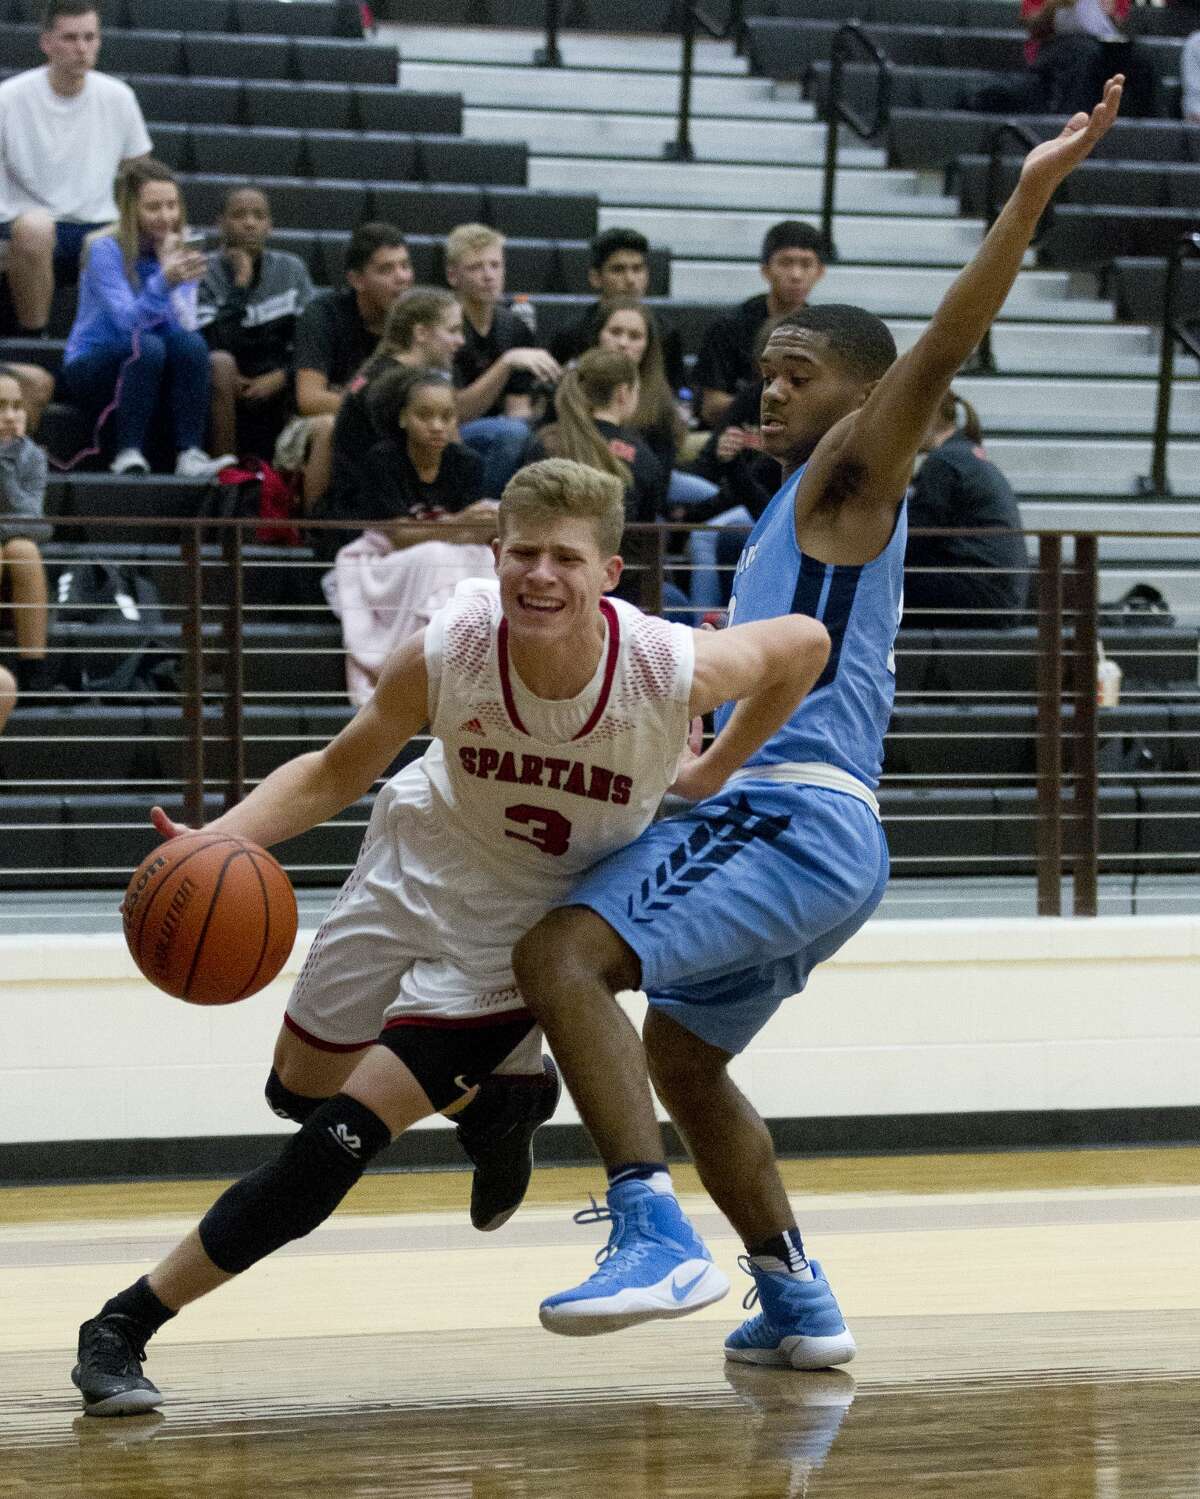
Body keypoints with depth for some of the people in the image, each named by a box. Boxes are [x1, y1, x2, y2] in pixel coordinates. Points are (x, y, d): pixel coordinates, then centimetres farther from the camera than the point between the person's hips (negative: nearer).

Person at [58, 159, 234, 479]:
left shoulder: (181, 251, 2)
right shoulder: (106, 250, -14)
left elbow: (185, 326, -11)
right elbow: (128, 322, -26)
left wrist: (174, 276, -23)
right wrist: (163, 282, -43)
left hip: (153, 371, 4)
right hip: (91, 366, -4)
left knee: (190, 343, -27)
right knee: (146, 345, -35)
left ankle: (190, 453, -31)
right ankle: (129, 453, -33)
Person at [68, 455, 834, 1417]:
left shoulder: (672, 670, -32)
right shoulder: (446, 655, -29)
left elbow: (806, 644, -10)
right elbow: (335, 774, -13)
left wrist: (714, 774, -1)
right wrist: (222, 839, -31)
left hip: (529, 929, -3)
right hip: (422, 867, 3)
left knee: (340, 1141, -12)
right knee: (301, 1091, 20)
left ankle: (127, 1325, -1)